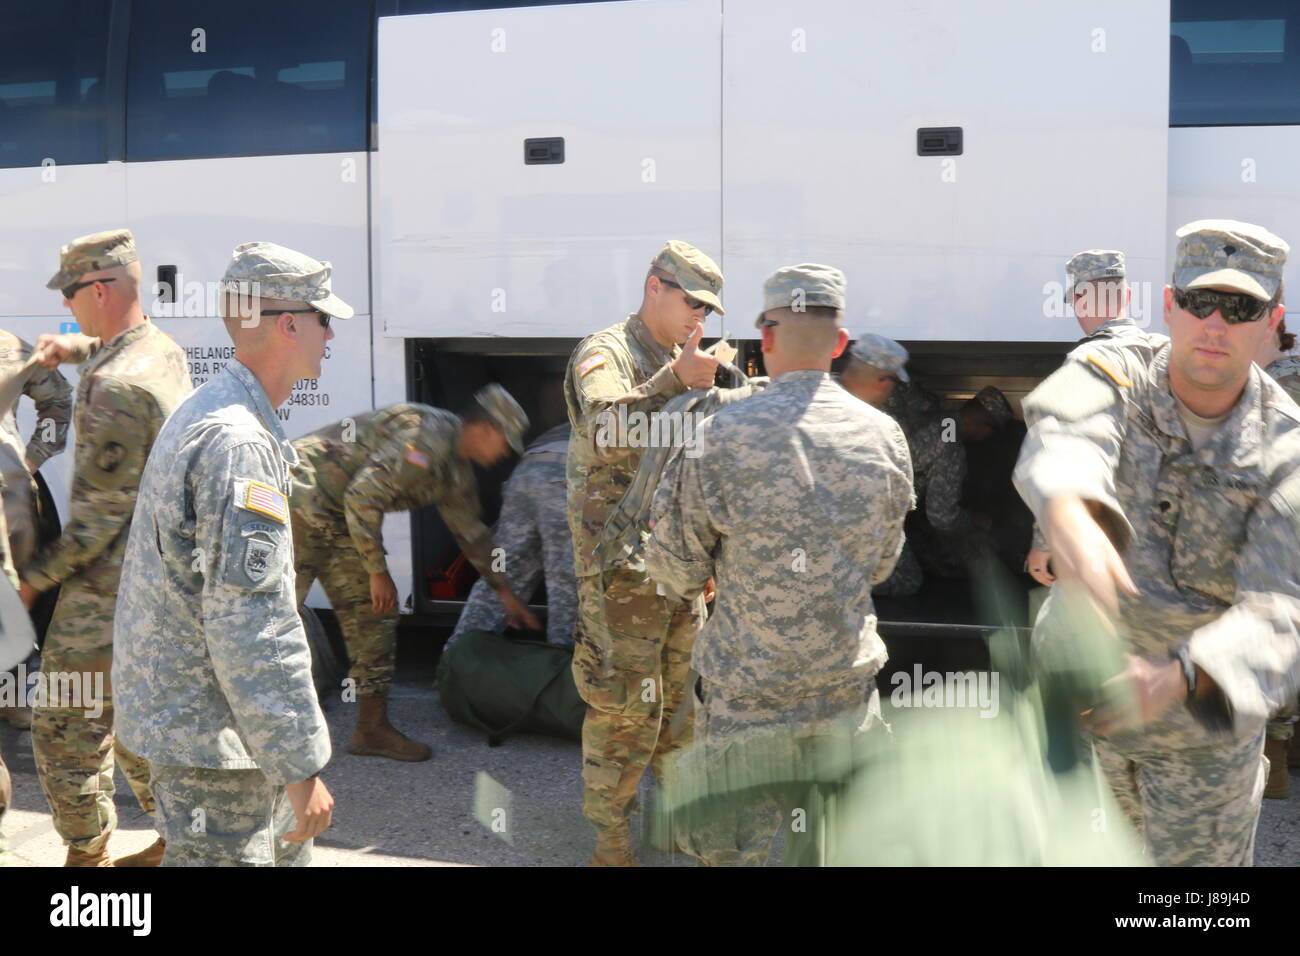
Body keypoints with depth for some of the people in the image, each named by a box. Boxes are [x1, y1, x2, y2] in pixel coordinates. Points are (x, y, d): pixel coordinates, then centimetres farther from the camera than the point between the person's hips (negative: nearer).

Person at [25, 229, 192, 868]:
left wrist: (34, 576, -12)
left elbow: (100, 515, -22)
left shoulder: (116, 386, -23)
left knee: (66, 729, 4)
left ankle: (87, 856, 16)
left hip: (109, 588, -10)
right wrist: (75, 349, 19)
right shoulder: (165, 353, 6)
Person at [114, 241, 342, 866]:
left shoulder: (205, 412, 10)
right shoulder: (237, 444, -24)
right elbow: (250, 624, -28)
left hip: (185, 699, 10)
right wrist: (301, 766, -24)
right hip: (208, 727, -10)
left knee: (284, 847, 22)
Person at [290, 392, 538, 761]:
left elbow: (470, 532, 26)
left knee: (373, 616, 7)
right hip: (302, 494, -11)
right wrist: (378, 571, -18)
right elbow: (363, 497, -26)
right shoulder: (426, 435, -22)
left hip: (336, 517, 11)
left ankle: (372, 730, 13)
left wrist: (505, 591, 30)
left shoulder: (456, 471, 12)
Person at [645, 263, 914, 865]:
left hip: (748, 692, -4)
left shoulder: (721, 436, -15)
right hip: (849, 684, 4)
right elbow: (879, 564, 10)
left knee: (734, 849, 10)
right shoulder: (884, 436, -2)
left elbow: (677, 572, -7)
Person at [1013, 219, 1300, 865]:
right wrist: (1070, 520, -67)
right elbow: (1064, 441, -43)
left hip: (1204, 708, -1)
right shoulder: (1110, 373, -19)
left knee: (1198, 855, 13)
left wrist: (1176, 679, -54)